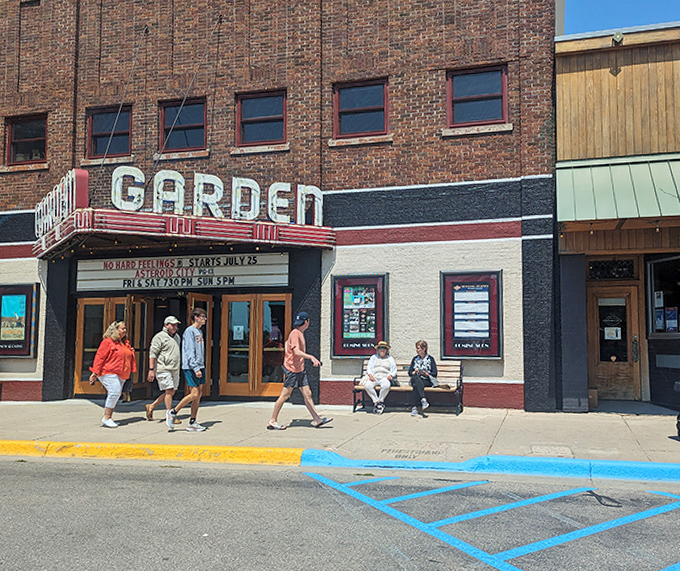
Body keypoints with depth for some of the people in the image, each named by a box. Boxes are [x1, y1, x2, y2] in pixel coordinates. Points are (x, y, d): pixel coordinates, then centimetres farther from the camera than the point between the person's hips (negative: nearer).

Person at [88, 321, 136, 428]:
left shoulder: (125, 343, 18)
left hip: (121, 375, 8)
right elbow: (99, 357, -9)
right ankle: (106, 418, -12)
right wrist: (95, 373, -12)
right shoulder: (107, 342, -6)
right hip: (109, 373, -8)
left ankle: (108, 418, 15)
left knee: (113, 395, 9)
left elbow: (129, 358, 31)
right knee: (115, 391, -20)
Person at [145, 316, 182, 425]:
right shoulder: (159, 337, -7)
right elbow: (152, 353, -10)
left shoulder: (177, 337, 18)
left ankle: (151, 407, 23)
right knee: (169, 391, -10)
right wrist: (151, 370, -16)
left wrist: (179, 367, 23)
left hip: (174, 369, 8)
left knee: (171, 392, 9)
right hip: (163, 369, -8)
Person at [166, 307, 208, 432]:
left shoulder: (200, 332, 18)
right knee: (194, 394, -11)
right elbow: (190, 352, -17)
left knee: (198, 395, 5)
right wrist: (196, 368, -22)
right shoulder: (189, 331, -10)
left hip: (200, 367, 9)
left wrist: (201, 367, 15)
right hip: (191, 368, -9)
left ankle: (192, 423, 10)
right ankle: (172, 412, 5)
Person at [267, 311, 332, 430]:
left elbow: (286, 343, 28)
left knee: (307, 394, 6)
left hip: (300, 370, 9)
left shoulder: (300, 334, 15)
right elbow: (296, 351, -24)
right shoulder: (295, 333, -14)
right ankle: (273, 421, 5)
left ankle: (316, 420, 8)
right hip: (292, 369, -9)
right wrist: (311, 357, -30)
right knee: (285, 395, -4)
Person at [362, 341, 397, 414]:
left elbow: (394, 369, 15)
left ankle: (381, 401, -20)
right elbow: (369, 367, 14)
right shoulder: (373, 357, 25)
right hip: (374, 377, 1)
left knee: (386, 385, -39)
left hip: (385, 378, -1)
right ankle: (376, 401, -25)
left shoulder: (390, 359, 23)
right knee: (367, 385, -34)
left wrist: (391, 375, -7)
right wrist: (370, 375, -7)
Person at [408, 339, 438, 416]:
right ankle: (423, 400, -48)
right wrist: (415, 372, -7)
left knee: (416, 385, -36)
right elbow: (409, 373, 15)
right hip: (416, 380, 2)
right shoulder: (415, 359, 19)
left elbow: (434, 374, 1)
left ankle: (415, 408, -40)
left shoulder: (430, 359, 8)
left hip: (427, 381, -2)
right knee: (415, 378, -37)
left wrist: (425, 373, -15)